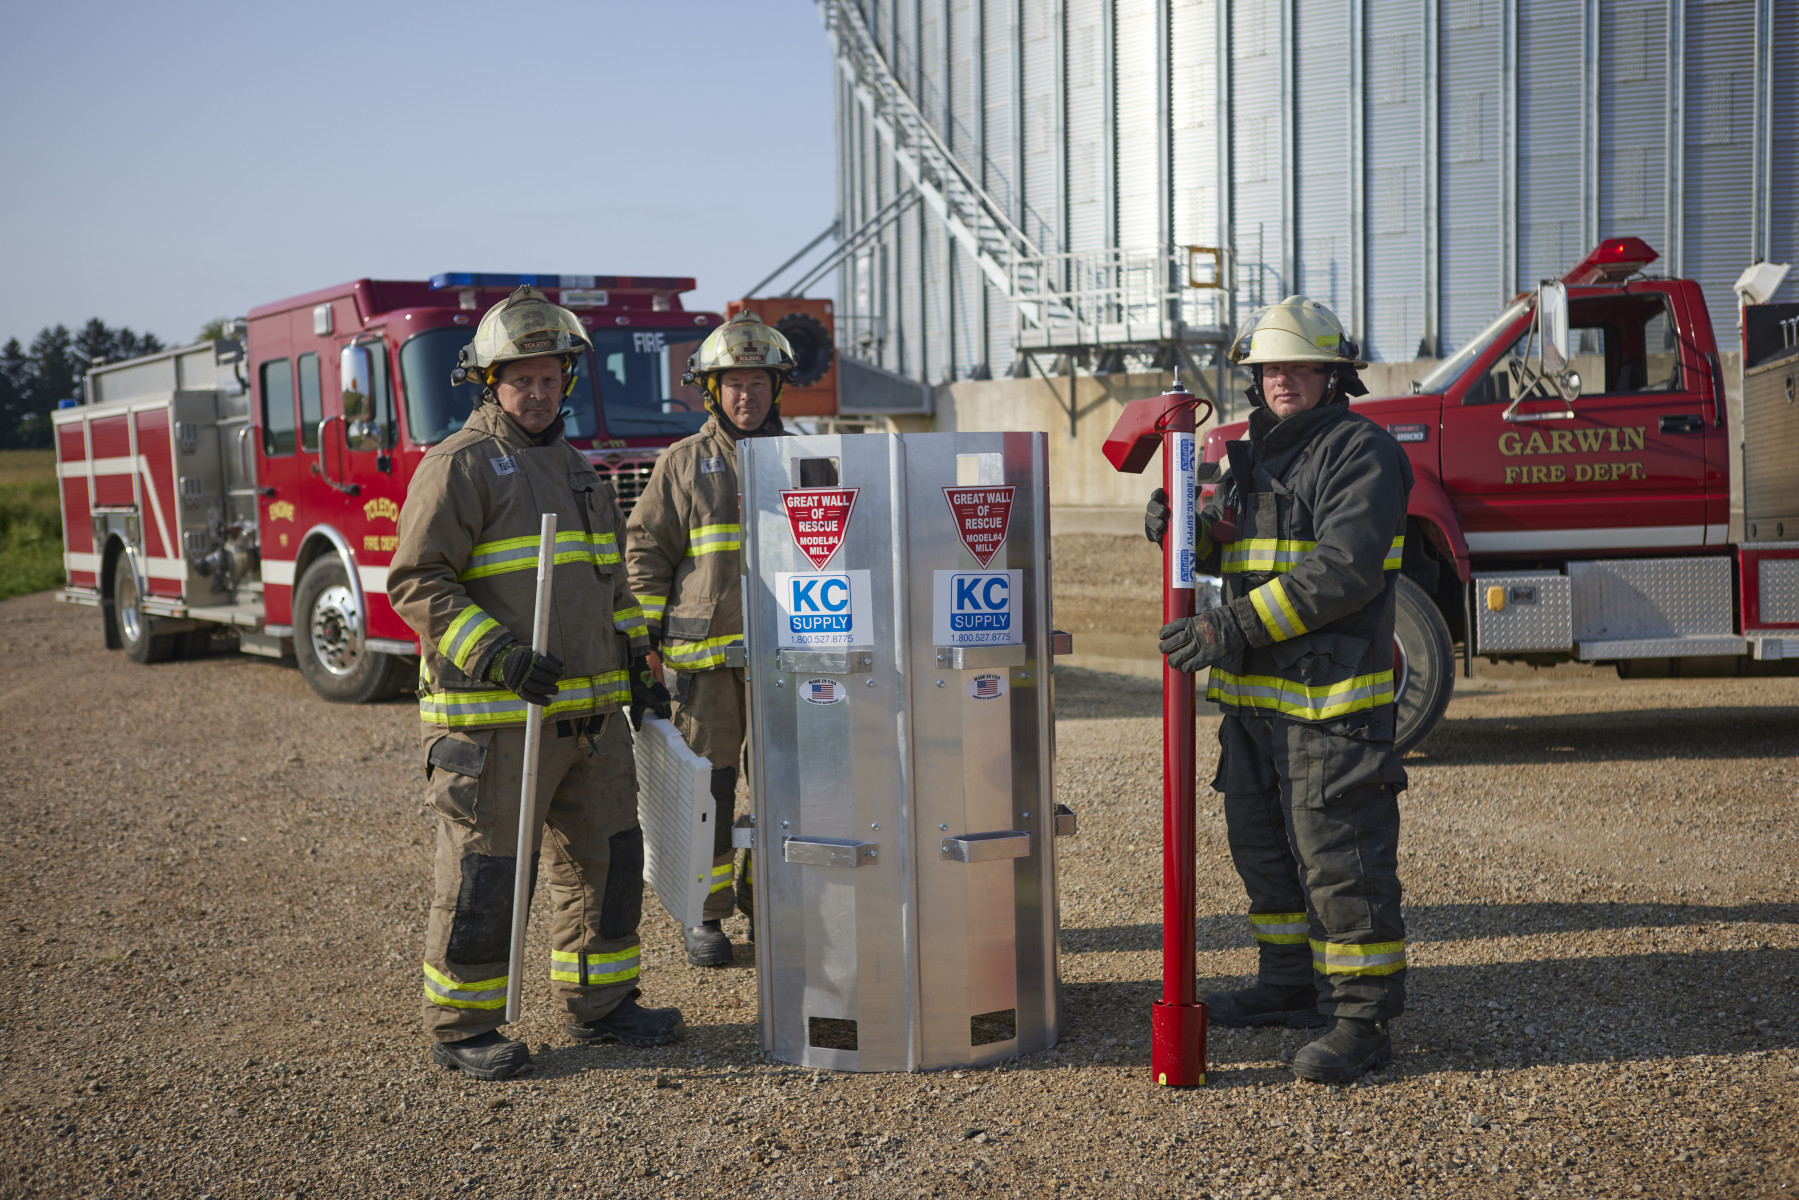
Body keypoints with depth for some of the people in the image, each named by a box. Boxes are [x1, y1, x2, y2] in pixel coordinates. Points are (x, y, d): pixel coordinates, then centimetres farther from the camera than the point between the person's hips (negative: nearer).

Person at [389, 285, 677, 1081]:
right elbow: (416, 581, -13)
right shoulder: (460, 464, -6)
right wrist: (496, 655, -22)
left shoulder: (578, 470, 18)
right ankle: (461, 1027, 10)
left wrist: (638, 665, 16)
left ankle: (598, 1002, 26)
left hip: (590, 712, 8)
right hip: (494, 717, -8)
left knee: (605, 857, 12)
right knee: (484, 871, -2)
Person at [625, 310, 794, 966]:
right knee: (707, 784, 0)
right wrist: (645, 640, -4)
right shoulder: (684, 463, 4)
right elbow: (645, 552, 3)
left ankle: (764, 895, 24)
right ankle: (706, 916, 10)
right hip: (707, 654, -2)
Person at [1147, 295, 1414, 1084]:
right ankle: (1291, 982, 32)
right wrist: (1180, 528, -3)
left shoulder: (1361, 453, -10)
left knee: (1340, 855, -7)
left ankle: (1364, 1019, -1)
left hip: (1331, 698, -9)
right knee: (1262, 843, 17)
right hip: (1254, 694, 9)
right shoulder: (1254, 455, 18)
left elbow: (1344, 570, -21)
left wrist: (1238, 627, -26)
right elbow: (1224, 545, 21)